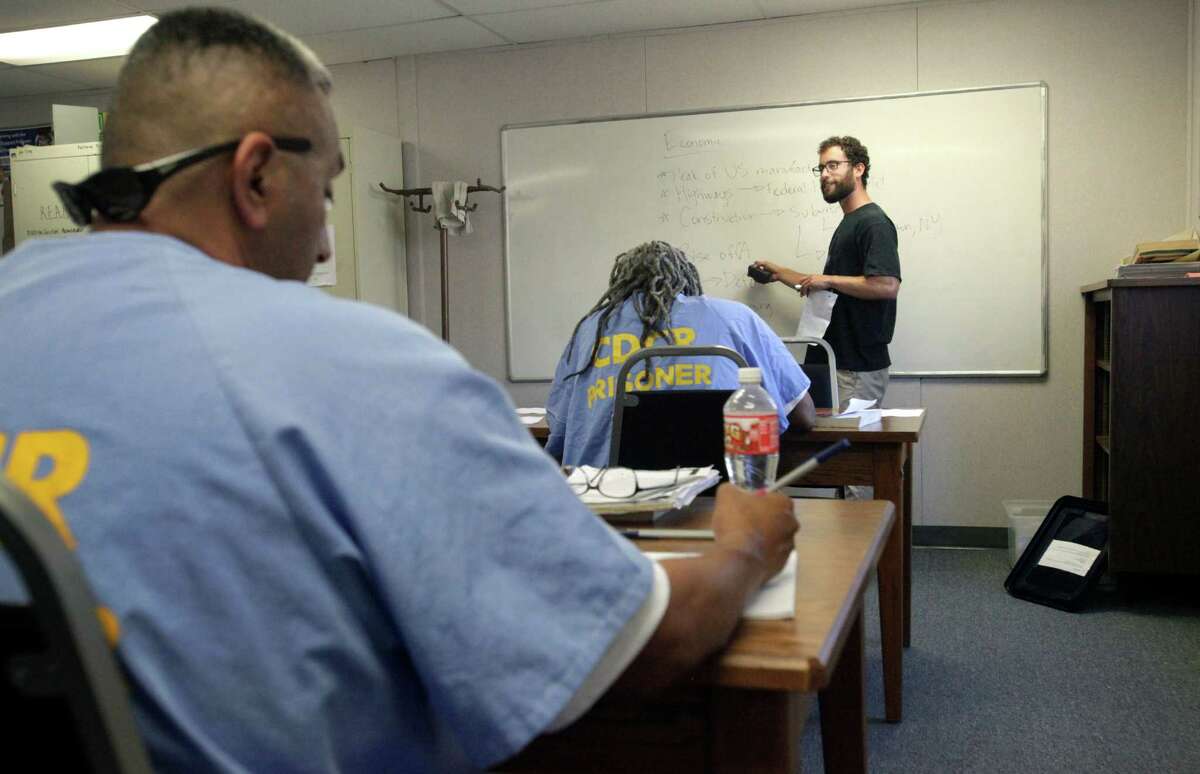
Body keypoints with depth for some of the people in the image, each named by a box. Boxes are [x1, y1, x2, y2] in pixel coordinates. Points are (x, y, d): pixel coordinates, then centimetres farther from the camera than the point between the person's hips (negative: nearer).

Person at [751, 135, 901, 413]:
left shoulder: (874, 222, -12)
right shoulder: (848, 223, 17)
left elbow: (887, 286, -25)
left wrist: (828, 280, -16)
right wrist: (779, 273, 31)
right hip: (840, 360, 9)